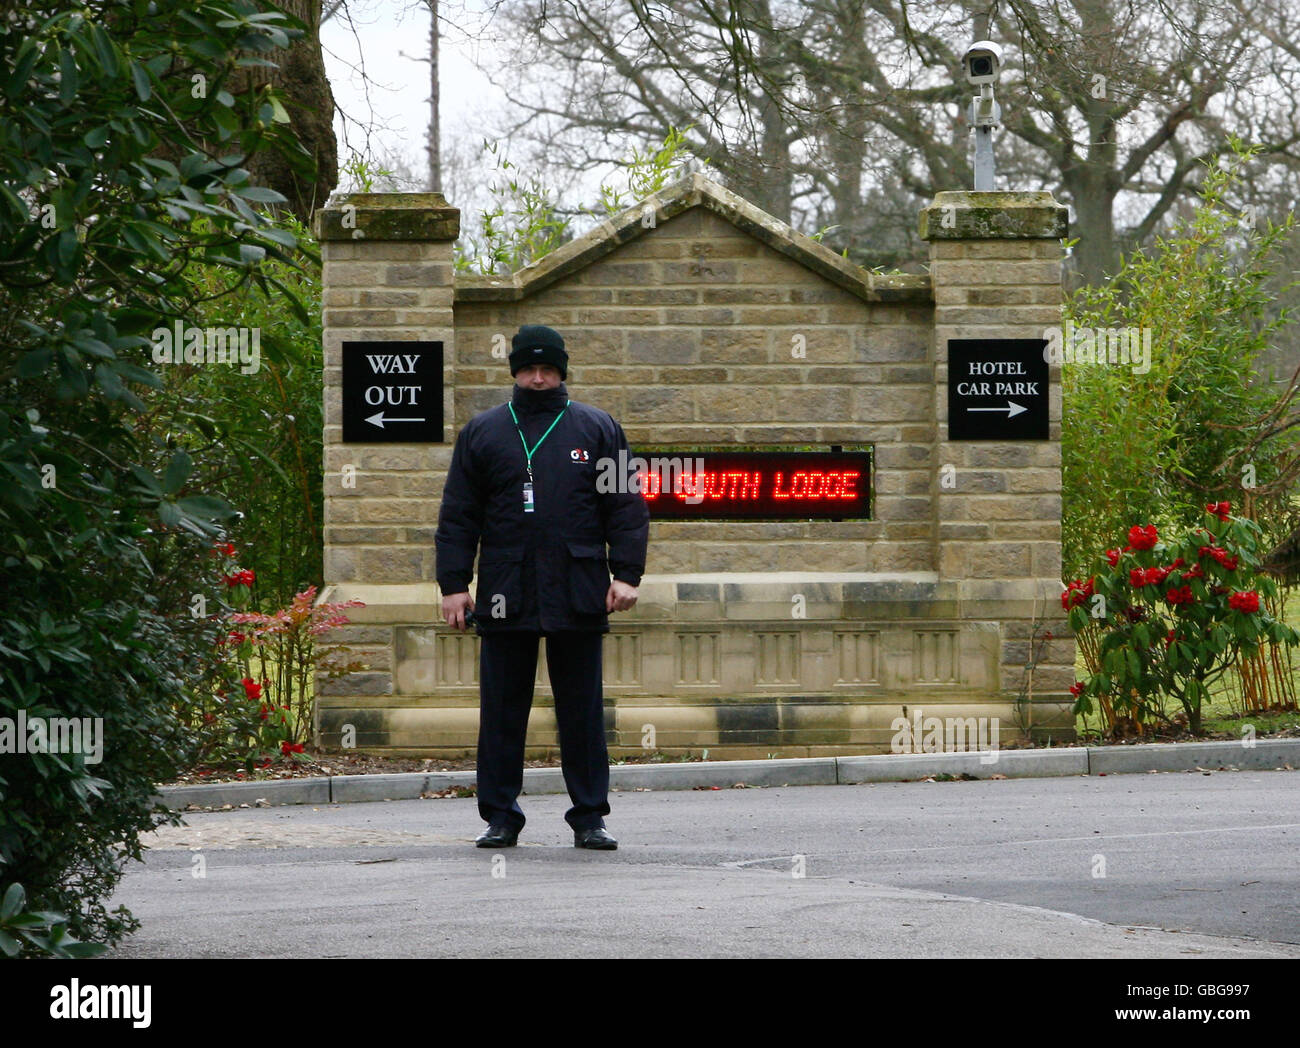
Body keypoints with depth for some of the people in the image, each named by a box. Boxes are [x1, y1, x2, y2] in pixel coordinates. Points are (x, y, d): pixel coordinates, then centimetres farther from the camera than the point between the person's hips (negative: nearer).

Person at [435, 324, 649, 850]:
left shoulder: (597, 429, 9)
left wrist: (626, 574, -4)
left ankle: (589, 816, 8)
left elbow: (627, 506, 7)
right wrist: (453, 584, 1)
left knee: (582, 710, 2)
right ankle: (500, 816, 9)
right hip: (505, 597, 1)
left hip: (579, 594, -1)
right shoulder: (482, 432, 10)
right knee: (502, 712, 3)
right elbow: (457, 516, 9)